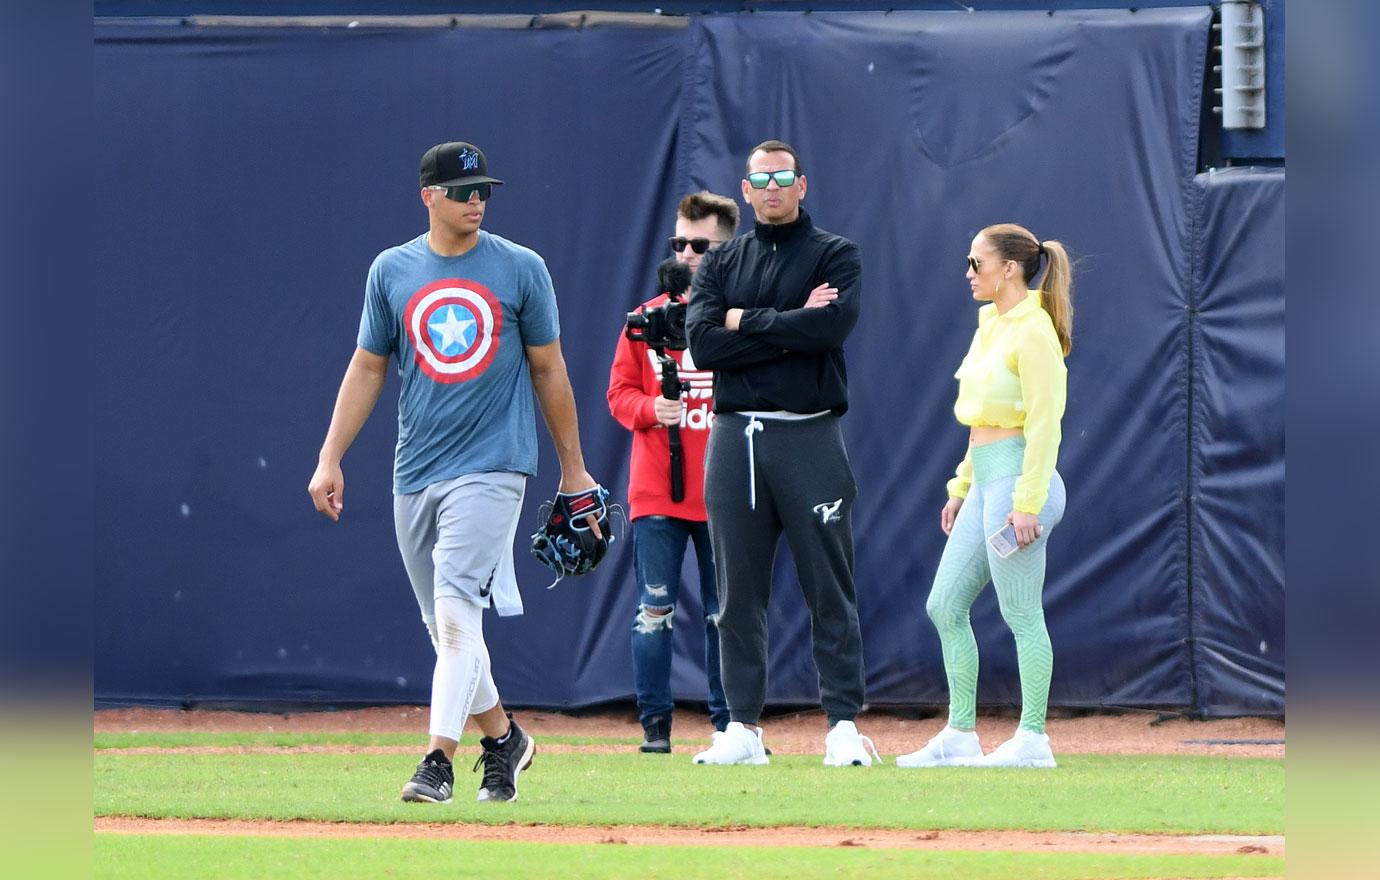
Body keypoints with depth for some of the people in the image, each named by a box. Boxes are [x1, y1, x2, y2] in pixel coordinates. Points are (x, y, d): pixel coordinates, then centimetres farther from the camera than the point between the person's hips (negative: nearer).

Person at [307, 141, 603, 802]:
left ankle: (438, 760, -24)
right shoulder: (391, 271, 7)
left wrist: (573, 469, 9)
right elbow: (367, 369, 12)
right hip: (415, 474, 4)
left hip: (491, 467, -4)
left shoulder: (521, 269, 1)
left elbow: (548, 370, 7)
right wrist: (330, 459, 4)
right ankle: (502, 739, 29)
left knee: (457, 607, -18)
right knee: (442, 624, 10)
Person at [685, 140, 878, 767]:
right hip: (735, 438, 3)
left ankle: (843, 725, -2)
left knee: (830, 587, -4)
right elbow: (703, 344, -3)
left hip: (809, 438, -3)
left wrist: (748, 321, -6)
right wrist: (791, 326, -8)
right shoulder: (721, 265, 13)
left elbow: (833, 324, -15)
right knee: (738, 590, 4)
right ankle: (743, 727, 8)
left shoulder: (834, 256, 5)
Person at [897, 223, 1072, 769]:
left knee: (1022, 614, -5)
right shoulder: (991, 327, 16)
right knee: (944, 607, 9)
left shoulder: (1034, 332, -13)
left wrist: (1027, 503, -21)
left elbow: (1044, 425, -18)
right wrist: (962, 487, 22)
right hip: (986, 482, 10)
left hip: (1018, 482, -10)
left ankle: (1032, 739, 0)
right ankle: (960, 736, 12)